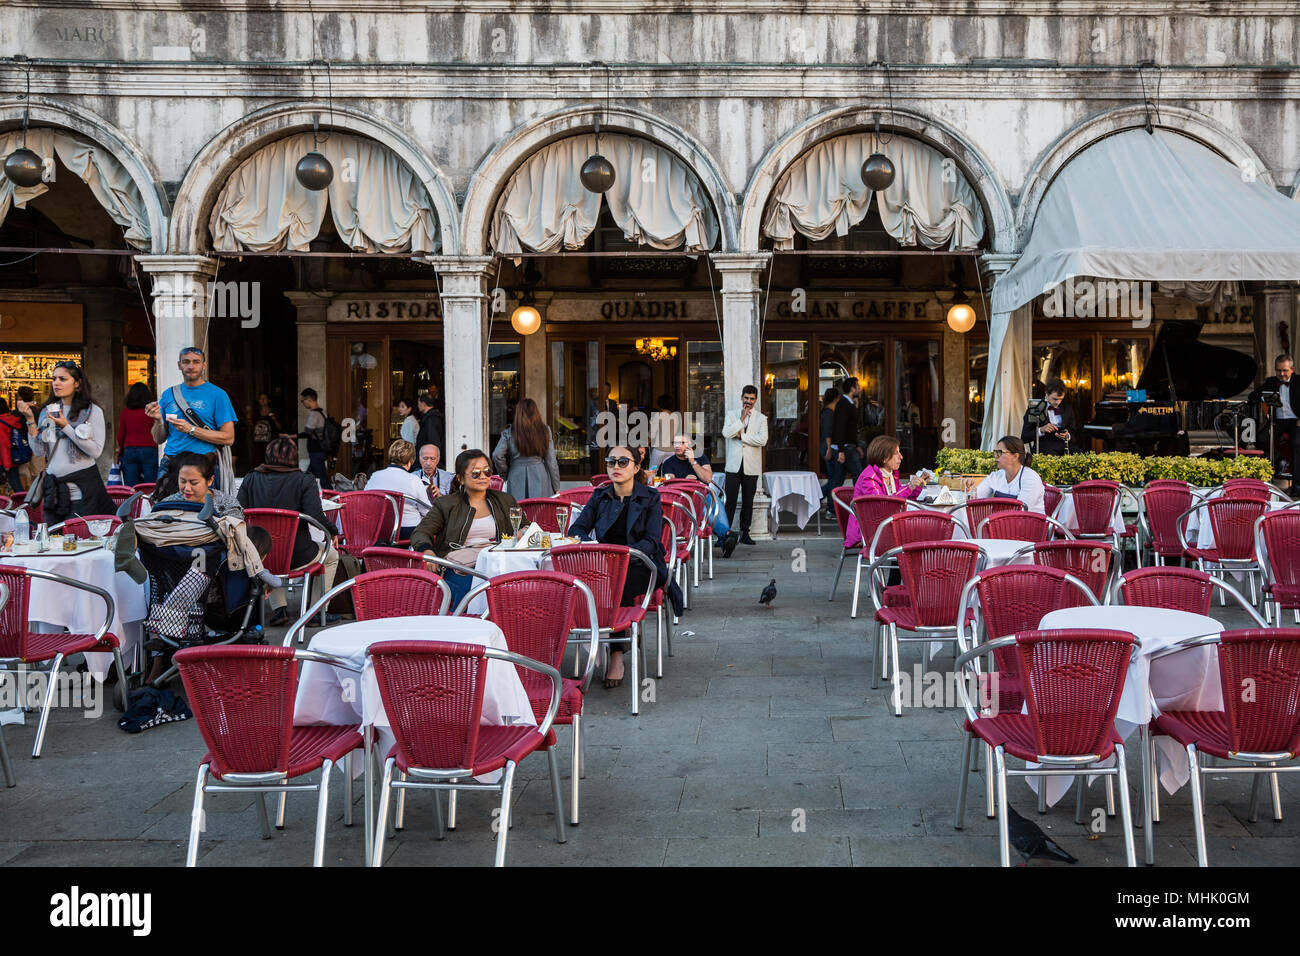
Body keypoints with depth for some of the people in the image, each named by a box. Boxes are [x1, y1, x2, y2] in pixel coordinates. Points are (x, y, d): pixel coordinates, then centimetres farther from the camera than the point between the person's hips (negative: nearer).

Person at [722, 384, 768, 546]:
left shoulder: (761, 418, 6)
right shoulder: (732, 415, 8)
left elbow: (763, 440, -10)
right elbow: (726, 433, -10)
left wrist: (740, 436, -10)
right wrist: (742, 419, -11)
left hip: (751, 466, 1)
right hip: (734, 464, 0)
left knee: (748, 501, 6)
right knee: (730, 500, -5)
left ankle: (744, 533, 15)